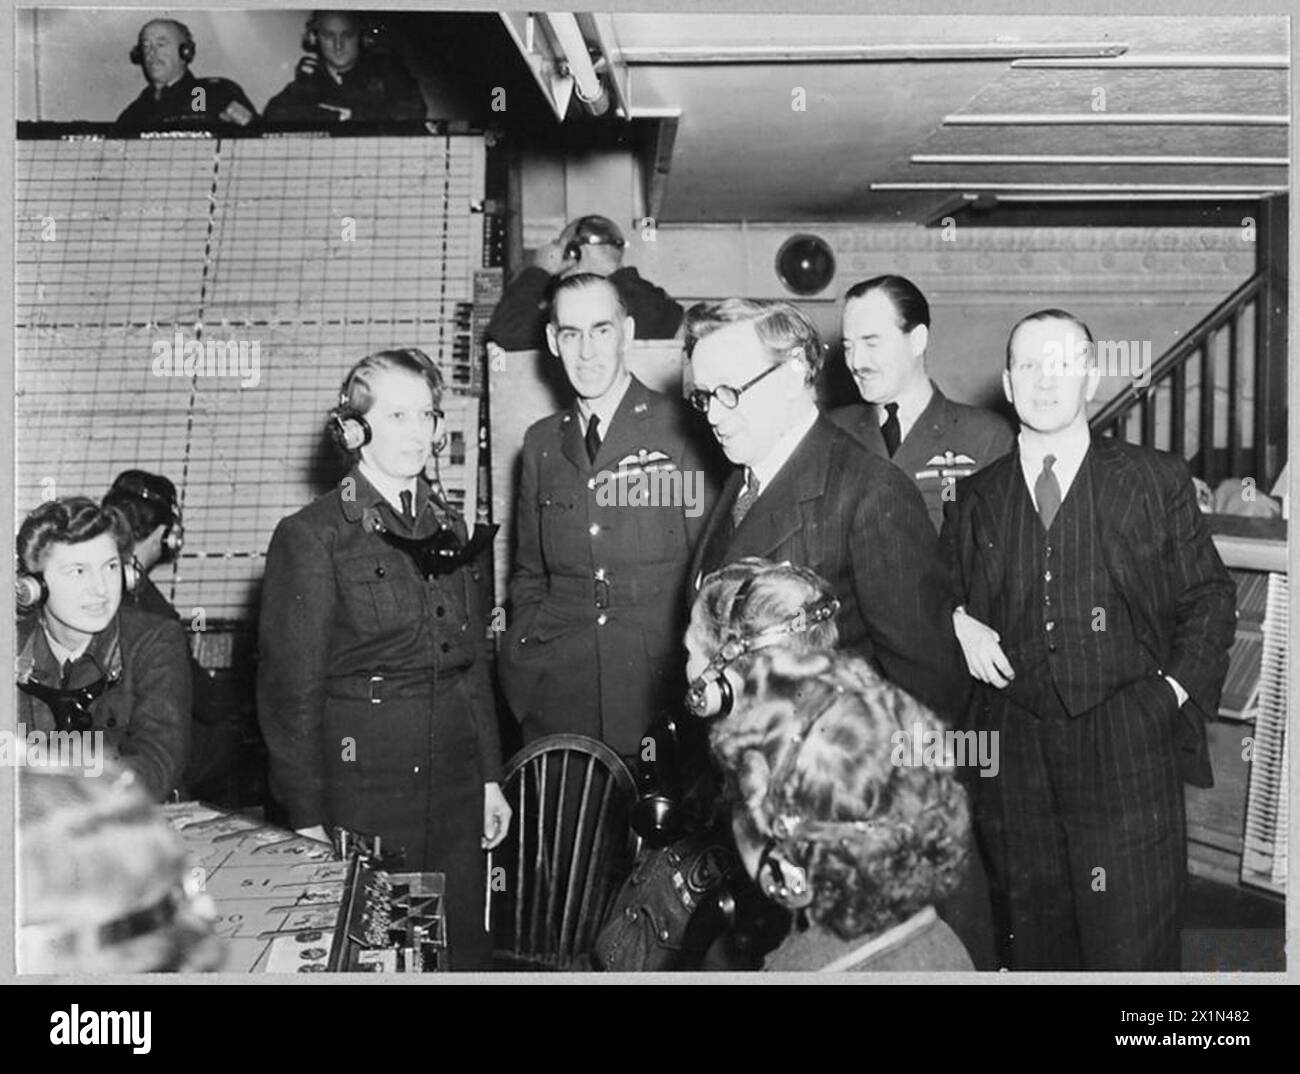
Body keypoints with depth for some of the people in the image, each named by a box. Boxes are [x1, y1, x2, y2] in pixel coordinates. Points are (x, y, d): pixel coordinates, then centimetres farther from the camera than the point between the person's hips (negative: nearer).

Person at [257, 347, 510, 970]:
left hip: (455, 780, 5)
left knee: (463, 950, 8)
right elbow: (289, 690, -8)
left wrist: (490, 778, 12)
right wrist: (307, 819, -10)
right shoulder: (311, 536, -6)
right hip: (362, 782, -5)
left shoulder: (450, 529, 12)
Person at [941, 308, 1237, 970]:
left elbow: (1209, 598, 10)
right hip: (1014, 756, 2)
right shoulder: (974, 497, 11)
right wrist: (957, 622, 0)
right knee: (1033, 939, 10)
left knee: (1132, 945, -1)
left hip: (1129, 748, -2)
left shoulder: (1156, 481, 7)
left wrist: (1178, 689, -1)